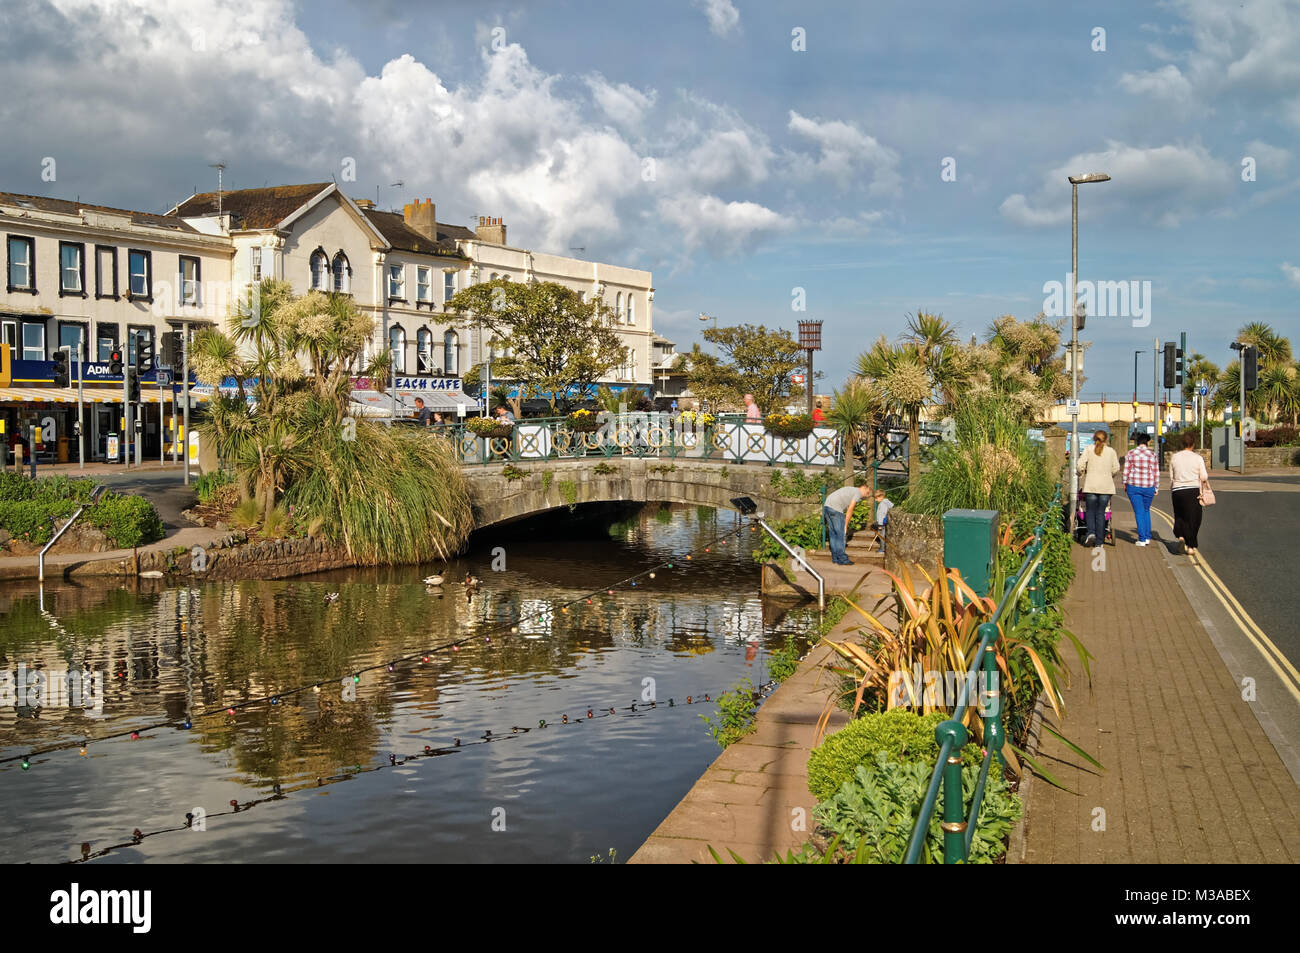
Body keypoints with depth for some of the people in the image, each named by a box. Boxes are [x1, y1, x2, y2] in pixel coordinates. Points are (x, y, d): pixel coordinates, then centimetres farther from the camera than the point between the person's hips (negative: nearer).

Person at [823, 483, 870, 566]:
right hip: (835, 509, -9)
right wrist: (846, 525, 0)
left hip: (827, 506, 9)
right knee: (840, 535, -3)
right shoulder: (858, 492, 1)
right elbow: (850, 510, -4)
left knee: (833, 534, 12)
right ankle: (842, 559, -1)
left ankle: (835, 558, 15)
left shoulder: (850, 490, 29)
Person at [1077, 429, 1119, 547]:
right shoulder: (1111, 451, 4)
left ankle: (1091, 533, -15)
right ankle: (1099, 540, 4)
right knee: (1101, 512, 6)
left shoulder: (1088, 450, 1)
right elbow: (1116, 468, 3)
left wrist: (1081, 473, 14)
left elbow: (1080, 465, -6)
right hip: (1106, 486, 1)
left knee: (1091, 511, 7)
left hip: (1091, 485, -1)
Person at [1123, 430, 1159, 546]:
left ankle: (1142, 539, 0)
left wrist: (1125, 484, 11)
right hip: (1149, 487, 1)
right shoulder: (1153, 454, -1)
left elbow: (1126, 471, -1)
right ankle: (1148, 537, 17)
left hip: (1134, 486, -1)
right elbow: (1156, 473, 2)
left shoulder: (1130, 453, -2)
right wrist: (1157, 488, 10)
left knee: (1139, 512, 3)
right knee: (1146, 511, 19)